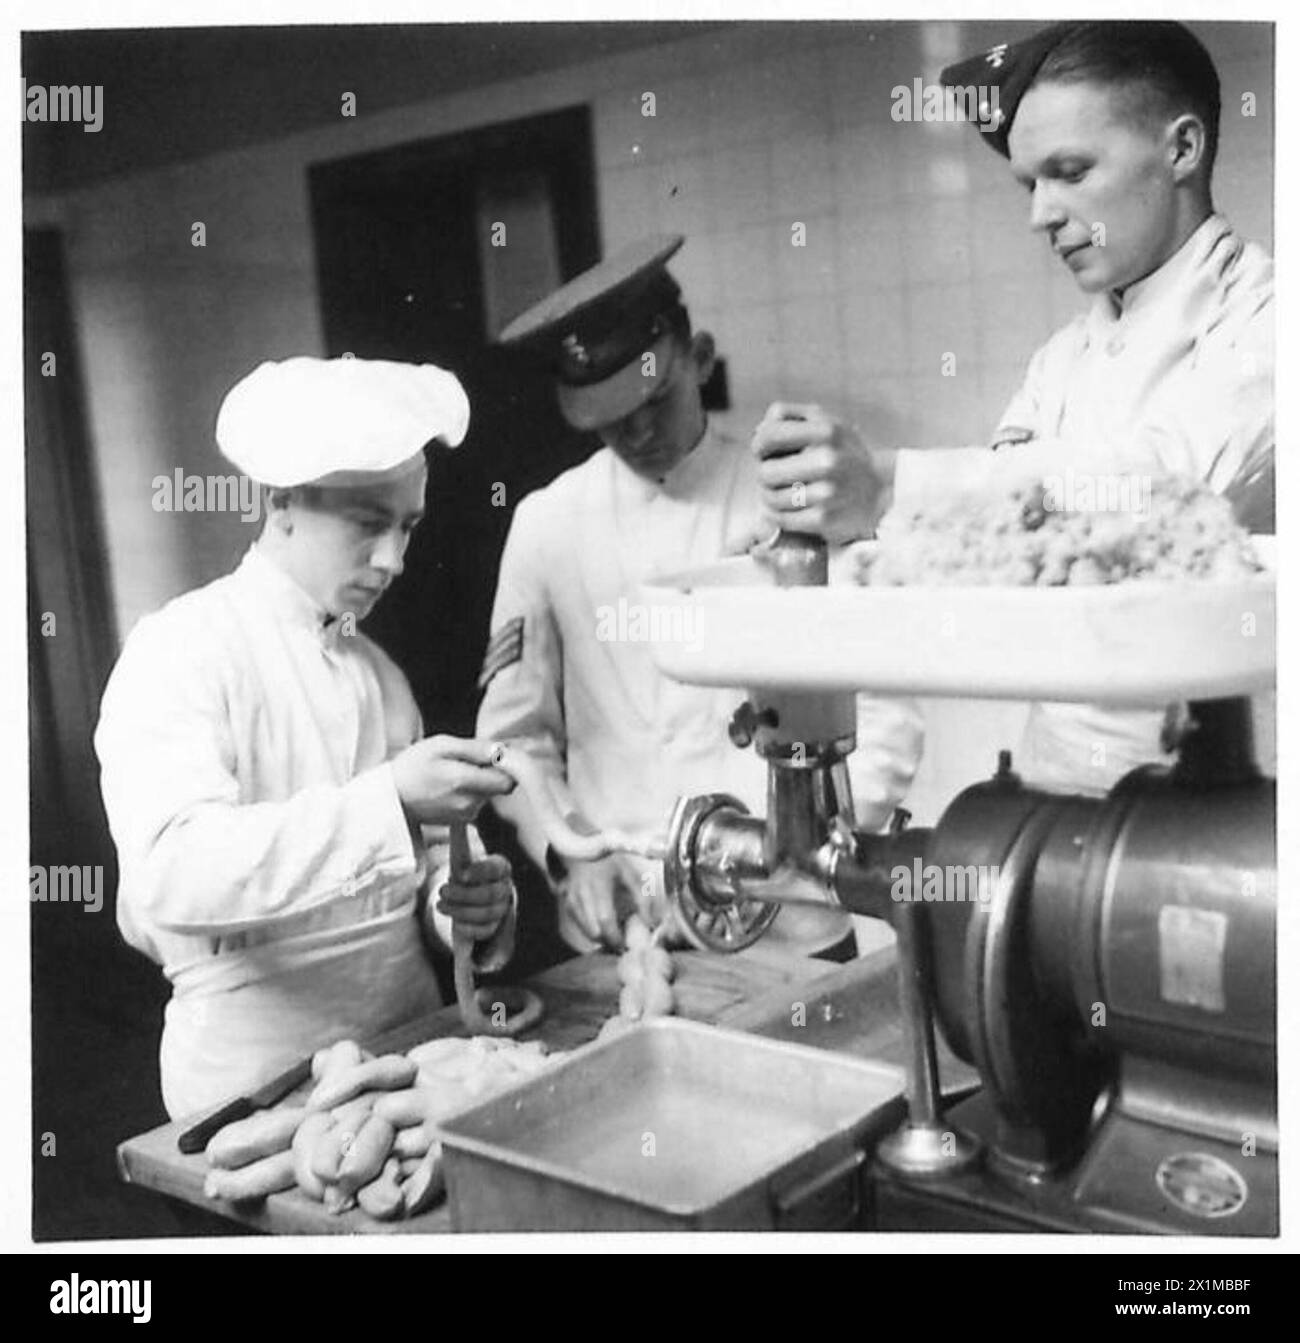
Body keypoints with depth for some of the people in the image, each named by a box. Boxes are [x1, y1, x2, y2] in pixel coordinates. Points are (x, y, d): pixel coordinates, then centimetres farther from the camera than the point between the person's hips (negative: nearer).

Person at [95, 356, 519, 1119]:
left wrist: (461, 900, -7)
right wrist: (388, 800, -31)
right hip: (256, 1078, -5)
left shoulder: (381, 675, 10)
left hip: (410, 1045, 5)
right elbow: (170, 873, -23)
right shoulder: (181, 652, -9)